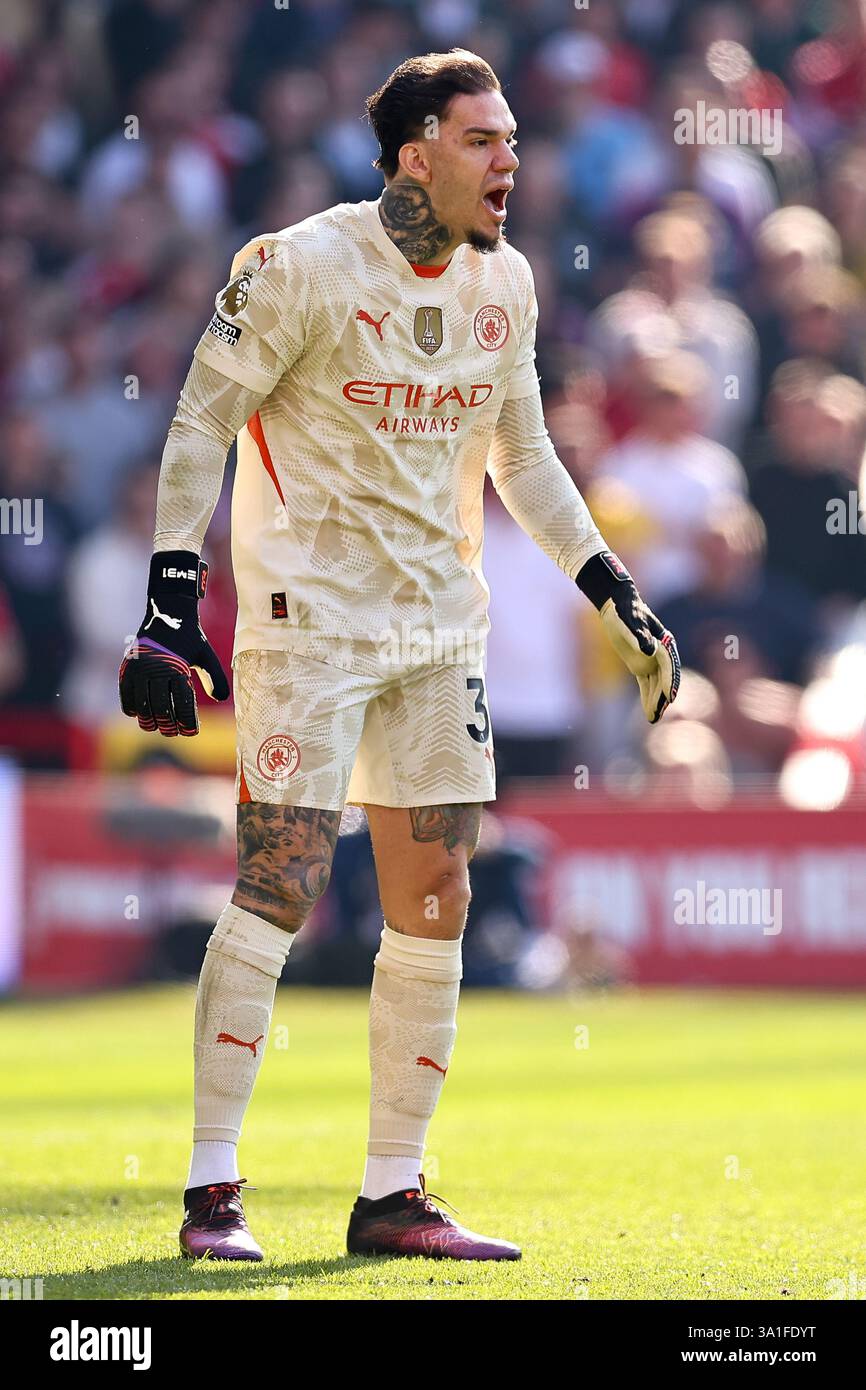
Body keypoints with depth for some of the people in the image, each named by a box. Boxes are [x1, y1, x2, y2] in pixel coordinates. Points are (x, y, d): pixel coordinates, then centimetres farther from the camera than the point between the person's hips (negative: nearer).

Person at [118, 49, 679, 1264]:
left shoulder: (503, 284, 8)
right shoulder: (307, 266, -11)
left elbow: (521, 456, 20)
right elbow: (202, 421, -7)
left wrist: (616, 595, 14)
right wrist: (171, 602, -13)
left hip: (440, 624, 6)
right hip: (310, 609, -6)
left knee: (435, 905, 4)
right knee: (278, 887, -12)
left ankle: (393, 1196, 11)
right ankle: (212, 1193, -6)